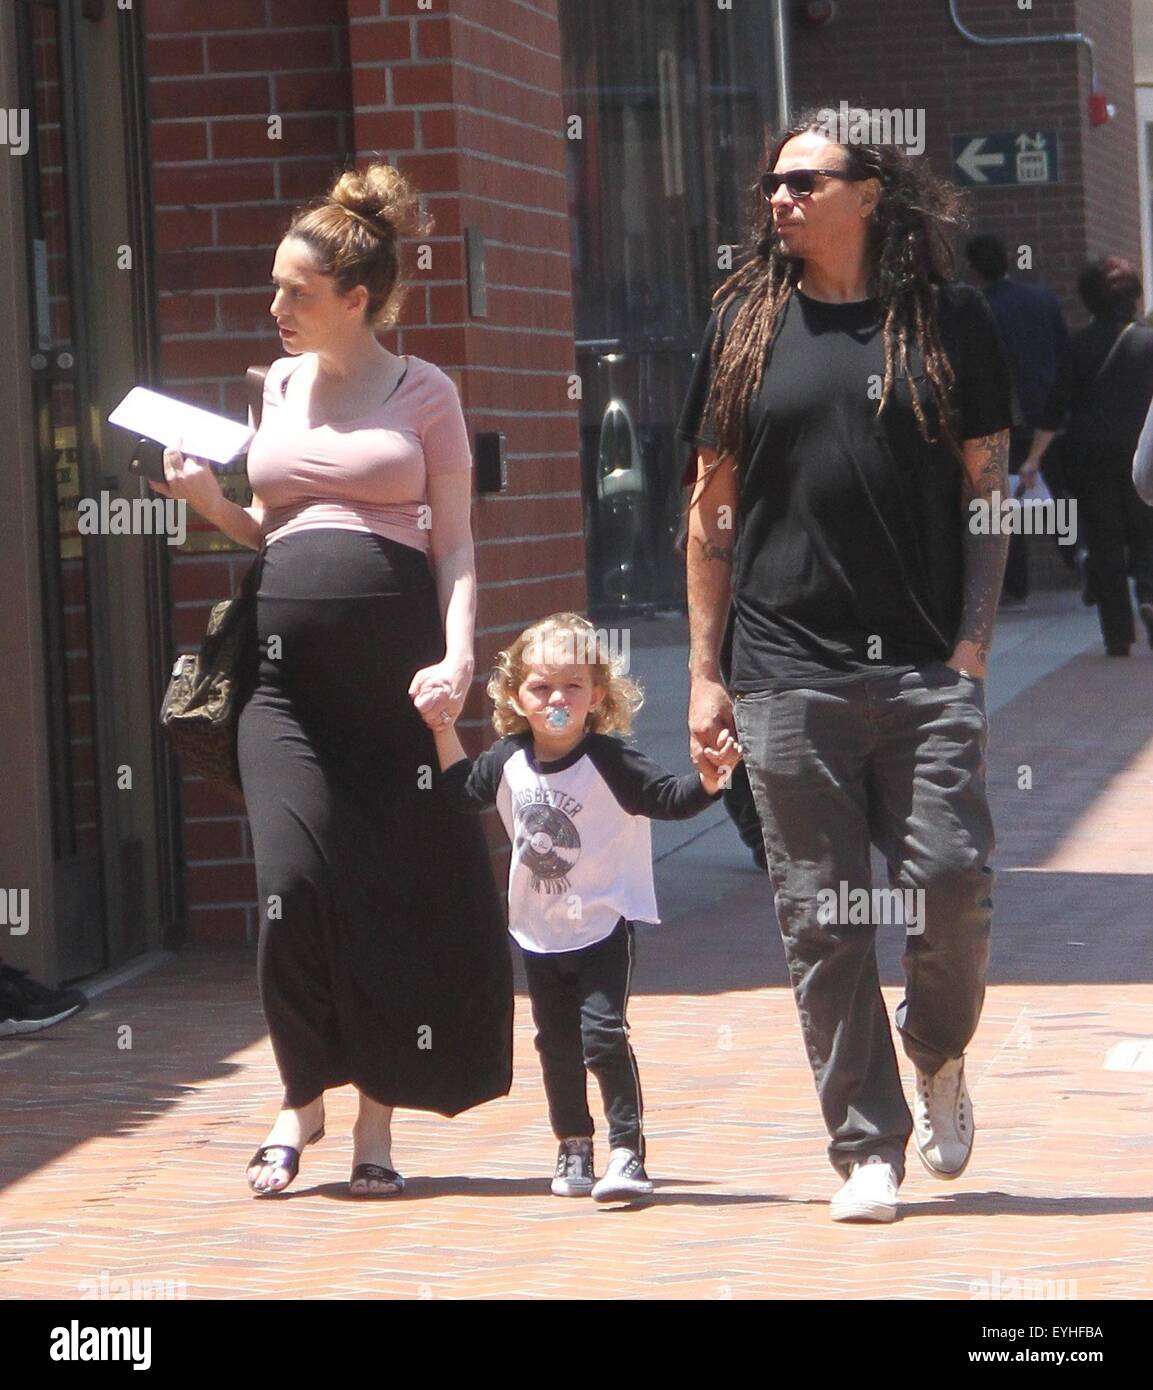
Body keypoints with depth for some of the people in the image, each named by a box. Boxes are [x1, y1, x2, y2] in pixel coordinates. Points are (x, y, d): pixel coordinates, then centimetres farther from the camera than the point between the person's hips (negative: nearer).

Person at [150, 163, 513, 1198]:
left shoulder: (423, 393, 2)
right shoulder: (280, 387, 15)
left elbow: (456, 542, 1)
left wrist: (458, 655, -12)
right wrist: (207, 498, 3)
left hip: (392, 660, -3)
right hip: (288, 662, 3)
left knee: (397, 893, -1)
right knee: (294, 885, -9)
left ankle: (376, 1120, 8)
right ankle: (303, 1095, 8)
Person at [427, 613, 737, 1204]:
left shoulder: (608, 762, -17)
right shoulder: (508, 761, -2)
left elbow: (670, 798, -21)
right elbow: (464, 790, 18)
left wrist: (707, 779, -40)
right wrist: (443, 730, 10)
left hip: (603, 926, -5)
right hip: (539, 929, 5)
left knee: (603, 1033, -16)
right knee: (557, 1043, 14)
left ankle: (627, 1151, -10)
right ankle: (573, 1148, 29)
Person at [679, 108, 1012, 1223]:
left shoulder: (947, 319, 5)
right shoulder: (747, 323, 8)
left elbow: (986, 490, 7)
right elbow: (713, 507, 11)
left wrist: (973, 642, -3)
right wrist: (703, 672, 7)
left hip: (924, 667, -1)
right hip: (788, 668, 1)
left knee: (951, 880, -7)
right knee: (820, 920, 0)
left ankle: (938, 1052, 24)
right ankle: (867, 1148, 8)